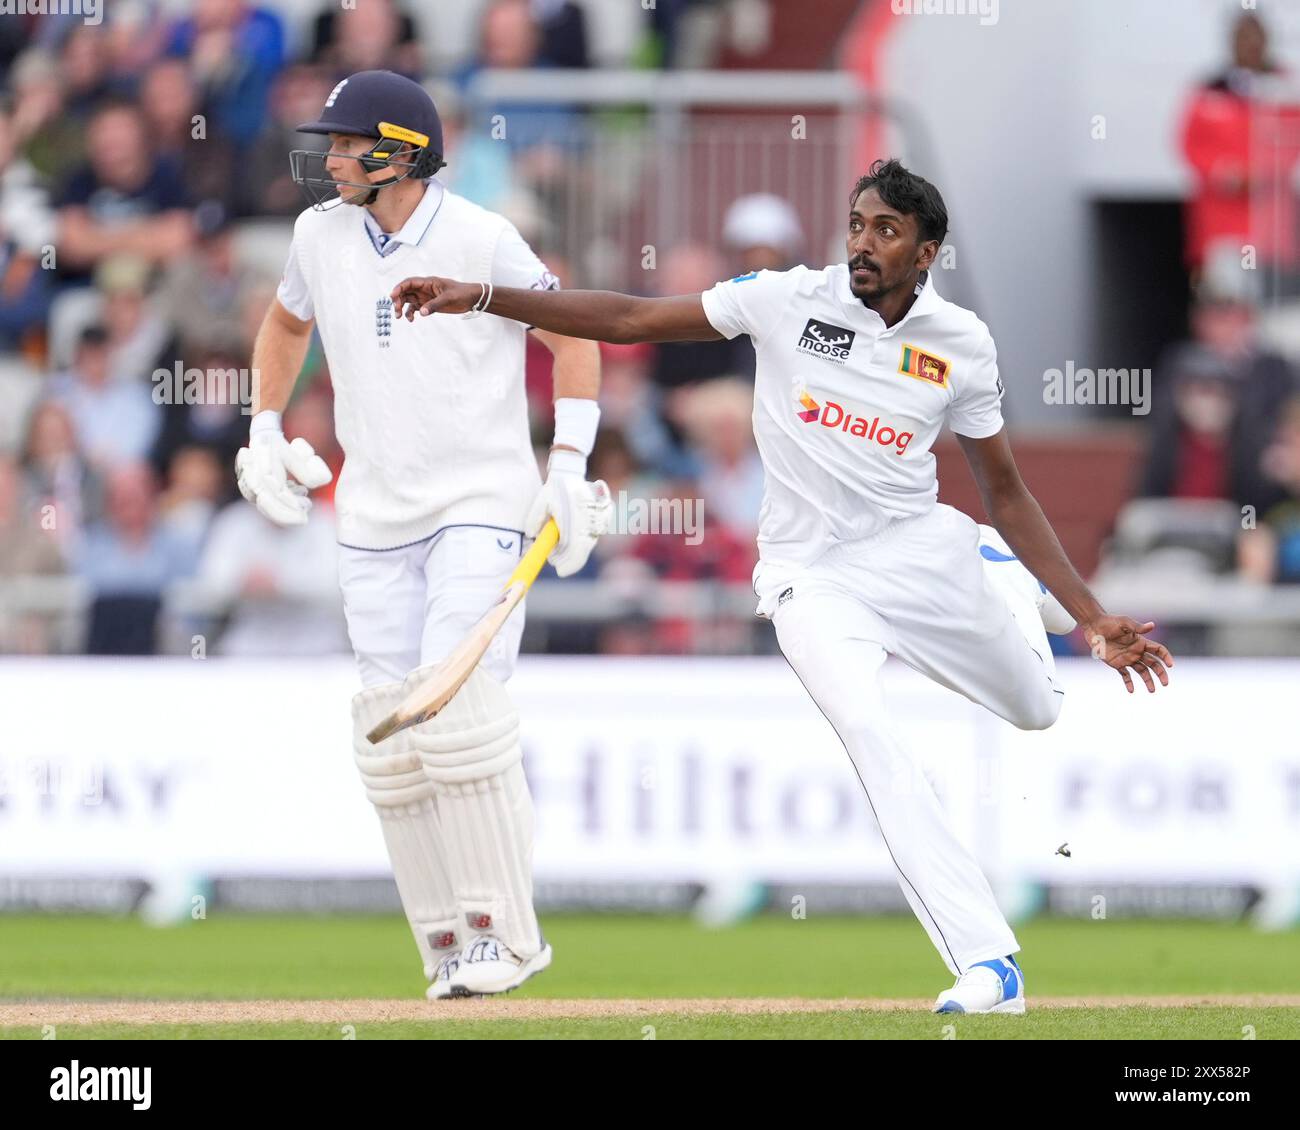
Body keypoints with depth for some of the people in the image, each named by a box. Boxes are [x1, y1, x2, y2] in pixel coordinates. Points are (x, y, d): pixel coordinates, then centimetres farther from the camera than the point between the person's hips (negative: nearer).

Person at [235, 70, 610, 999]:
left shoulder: (481, 241, -10)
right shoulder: (322, 235, 5)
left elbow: (573, 336, -1)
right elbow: (286, 323, 25)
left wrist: (569, 467, -9)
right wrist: (264, 436, 16)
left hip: (482, 504, -5)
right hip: (373, 518, 5)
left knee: (460, 703, -18)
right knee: (391, 730, -1)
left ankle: (503, 929, -10)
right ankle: (448, 940, 7)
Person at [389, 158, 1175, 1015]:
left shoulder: (962, 345, -4)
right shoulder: (791, 301, -9)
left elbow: (1006, 492, 3)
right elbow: (631, 318, -8)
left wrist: (1092, 618, -1)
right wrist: (479, 299, -16)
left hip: (919, 550, 2)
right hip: (812, 580, -2)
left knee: (1039, 709, 16)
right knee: (870, 733, -26)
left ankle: (1007, 574, 51)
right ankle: (987, 964, -27)